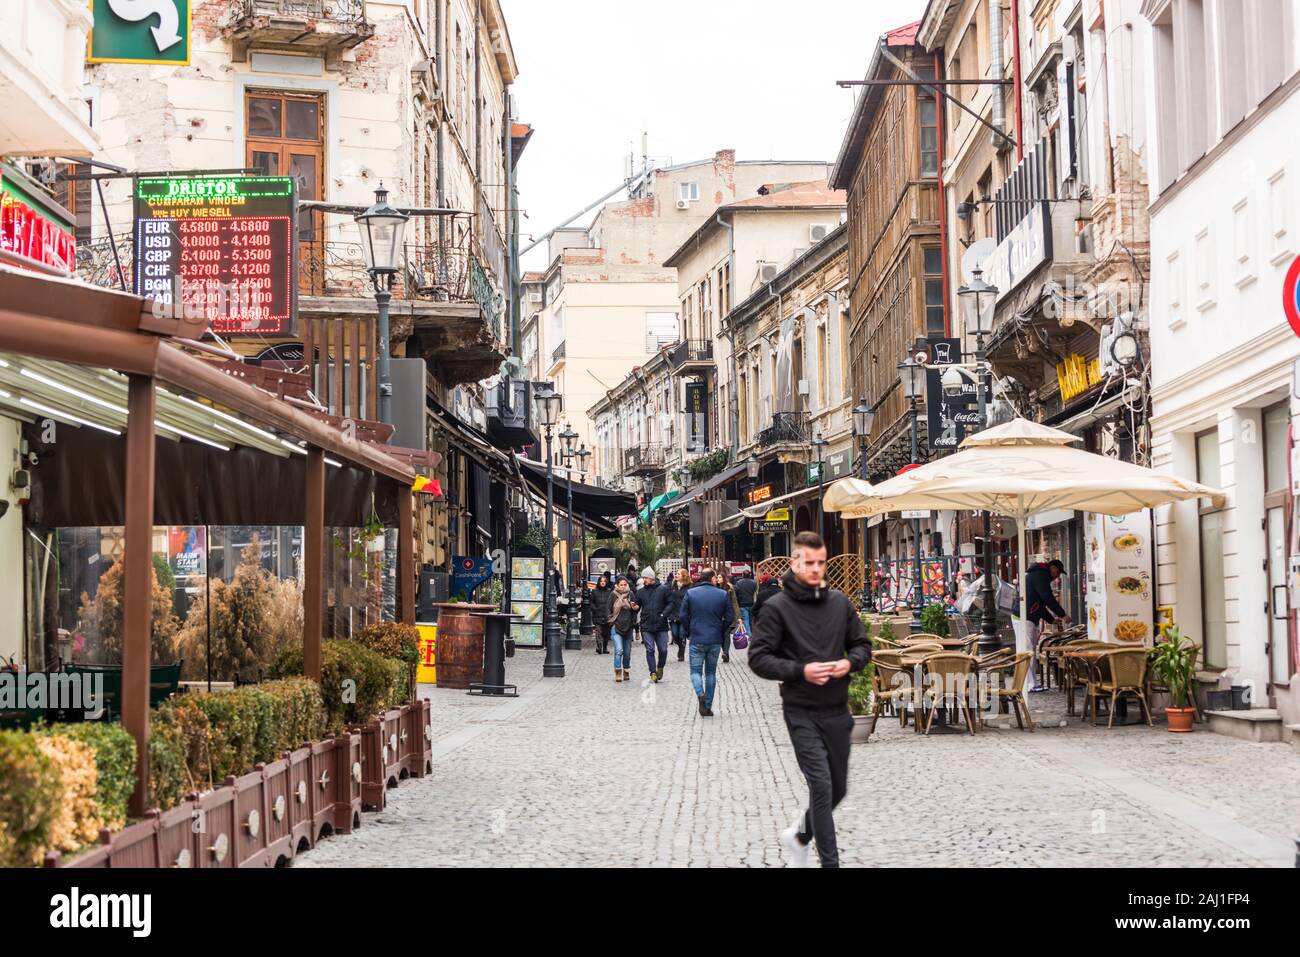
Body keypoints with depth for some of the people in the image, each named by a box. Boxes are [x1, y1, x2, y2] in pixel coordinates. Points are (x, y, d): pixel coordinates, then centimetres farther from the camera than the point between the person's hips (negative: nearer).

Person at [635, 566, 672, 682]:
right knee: (650, 650, -1)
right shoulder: (640, 591, 7)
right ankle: (653, 672, 7)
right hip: (646, 627, 2)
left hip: (661, 625, -1)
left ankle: (660, 667, 26)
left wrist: (664, 614, -14)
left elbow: (670, 603, 1)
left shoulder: (663, 589, 0)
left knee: (663, 650, 1)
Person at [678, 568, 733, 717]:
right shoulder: (723, 595, -2)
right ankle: (708, 707, 13)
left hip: (696, 640, -1)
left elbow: (683, 616, -3)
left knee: (695, 671, 7)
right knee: (711, 672, 12)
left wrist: (688, 633, 11)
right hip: (715, 641, 1)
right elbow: (730, 618, -1)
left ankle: (700, 694, -22)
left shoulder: (690, 593, -4)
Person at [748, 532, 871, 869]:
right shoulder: (777, 607, -8)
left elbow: (863, 645, 14)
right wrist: (800, 670, -21)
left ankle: (801, 834, 40)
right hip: (802, 713, -5)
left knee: (838, 788, 14)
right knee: (821, 786, -10)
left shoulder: (840, 603, 5)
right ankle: (830, 861, 0)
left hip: (837, 711, 5)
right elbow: (758, 658, -9)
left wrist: (850, 662, -8)